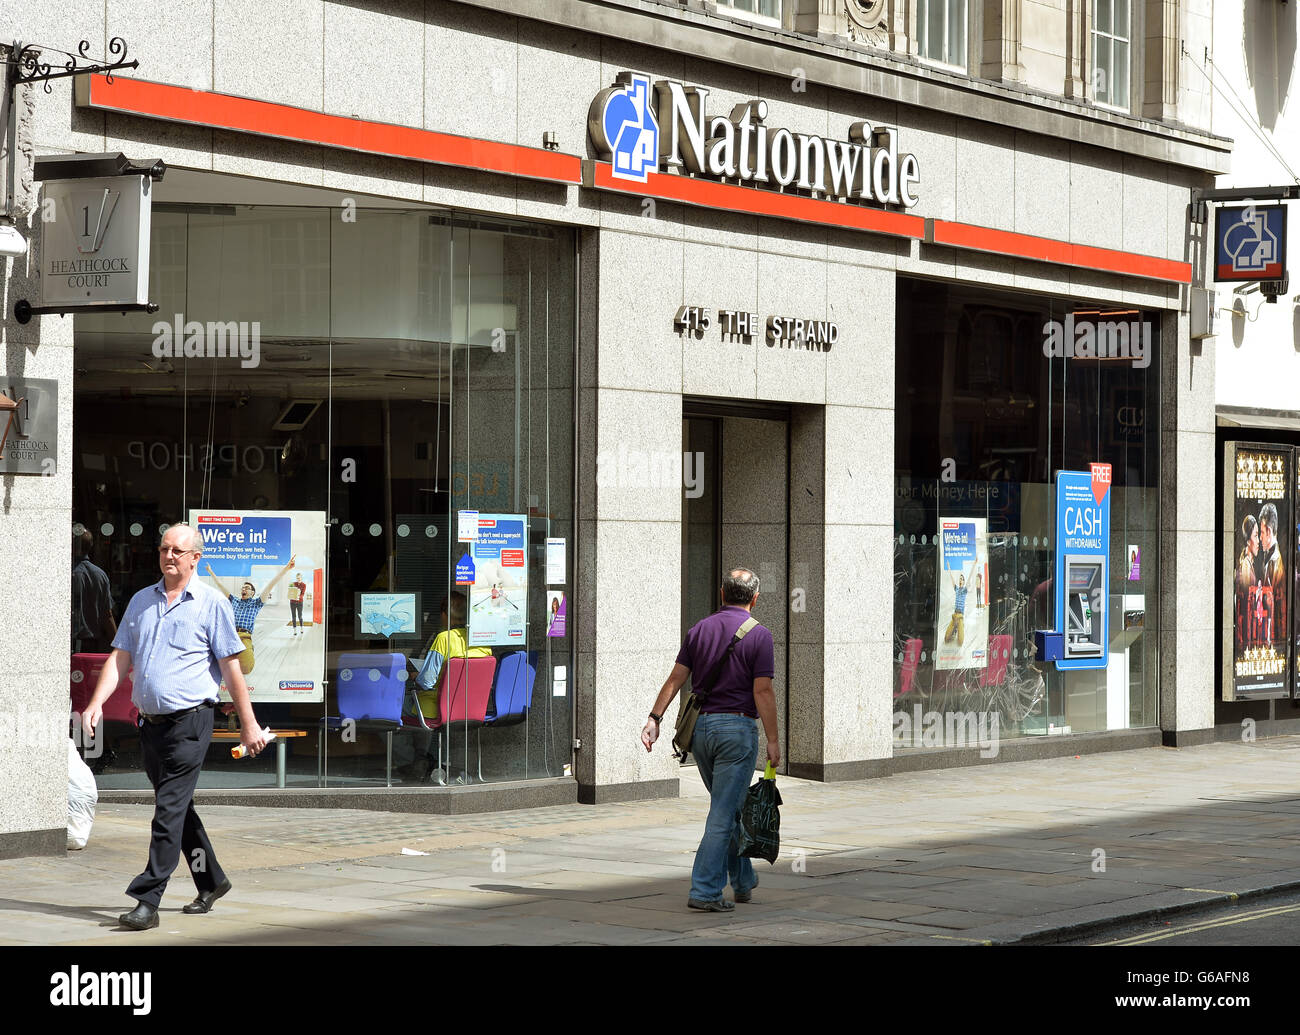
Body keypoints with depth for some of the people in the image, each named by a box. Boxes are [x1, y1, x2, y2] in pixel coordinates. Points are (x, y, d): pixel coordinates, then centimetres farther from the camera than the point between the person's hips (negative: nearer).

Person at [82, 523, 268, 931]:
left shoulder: (211, 603, -2)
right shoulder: (141, 601, 13)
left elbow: (230, 668, -1)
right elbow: (120, 658, 12)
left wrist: (248, 724, -1)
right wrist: (97, 702, -3)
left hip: (189, 723, -6)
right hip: (150, 723, 6)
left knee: (170, 810, -11)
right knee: (177, 809, 15)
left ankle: (147, 902, -12)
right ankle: (211, 882, 32)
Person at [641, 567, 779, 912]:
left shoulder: (699, 629, 6)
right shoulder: (758, 635, -9)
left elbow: (676, 678, 3)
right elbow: (763, 692, -12)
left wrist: (654, 718, 4)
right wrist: (773, 740, -7)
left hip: (701, 727, 6)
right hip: (737, 728, -6)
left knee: (728, 807, 19)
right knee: (724, 812, -4)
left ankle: (743, 882, 29)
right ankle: (704, 892, -9)